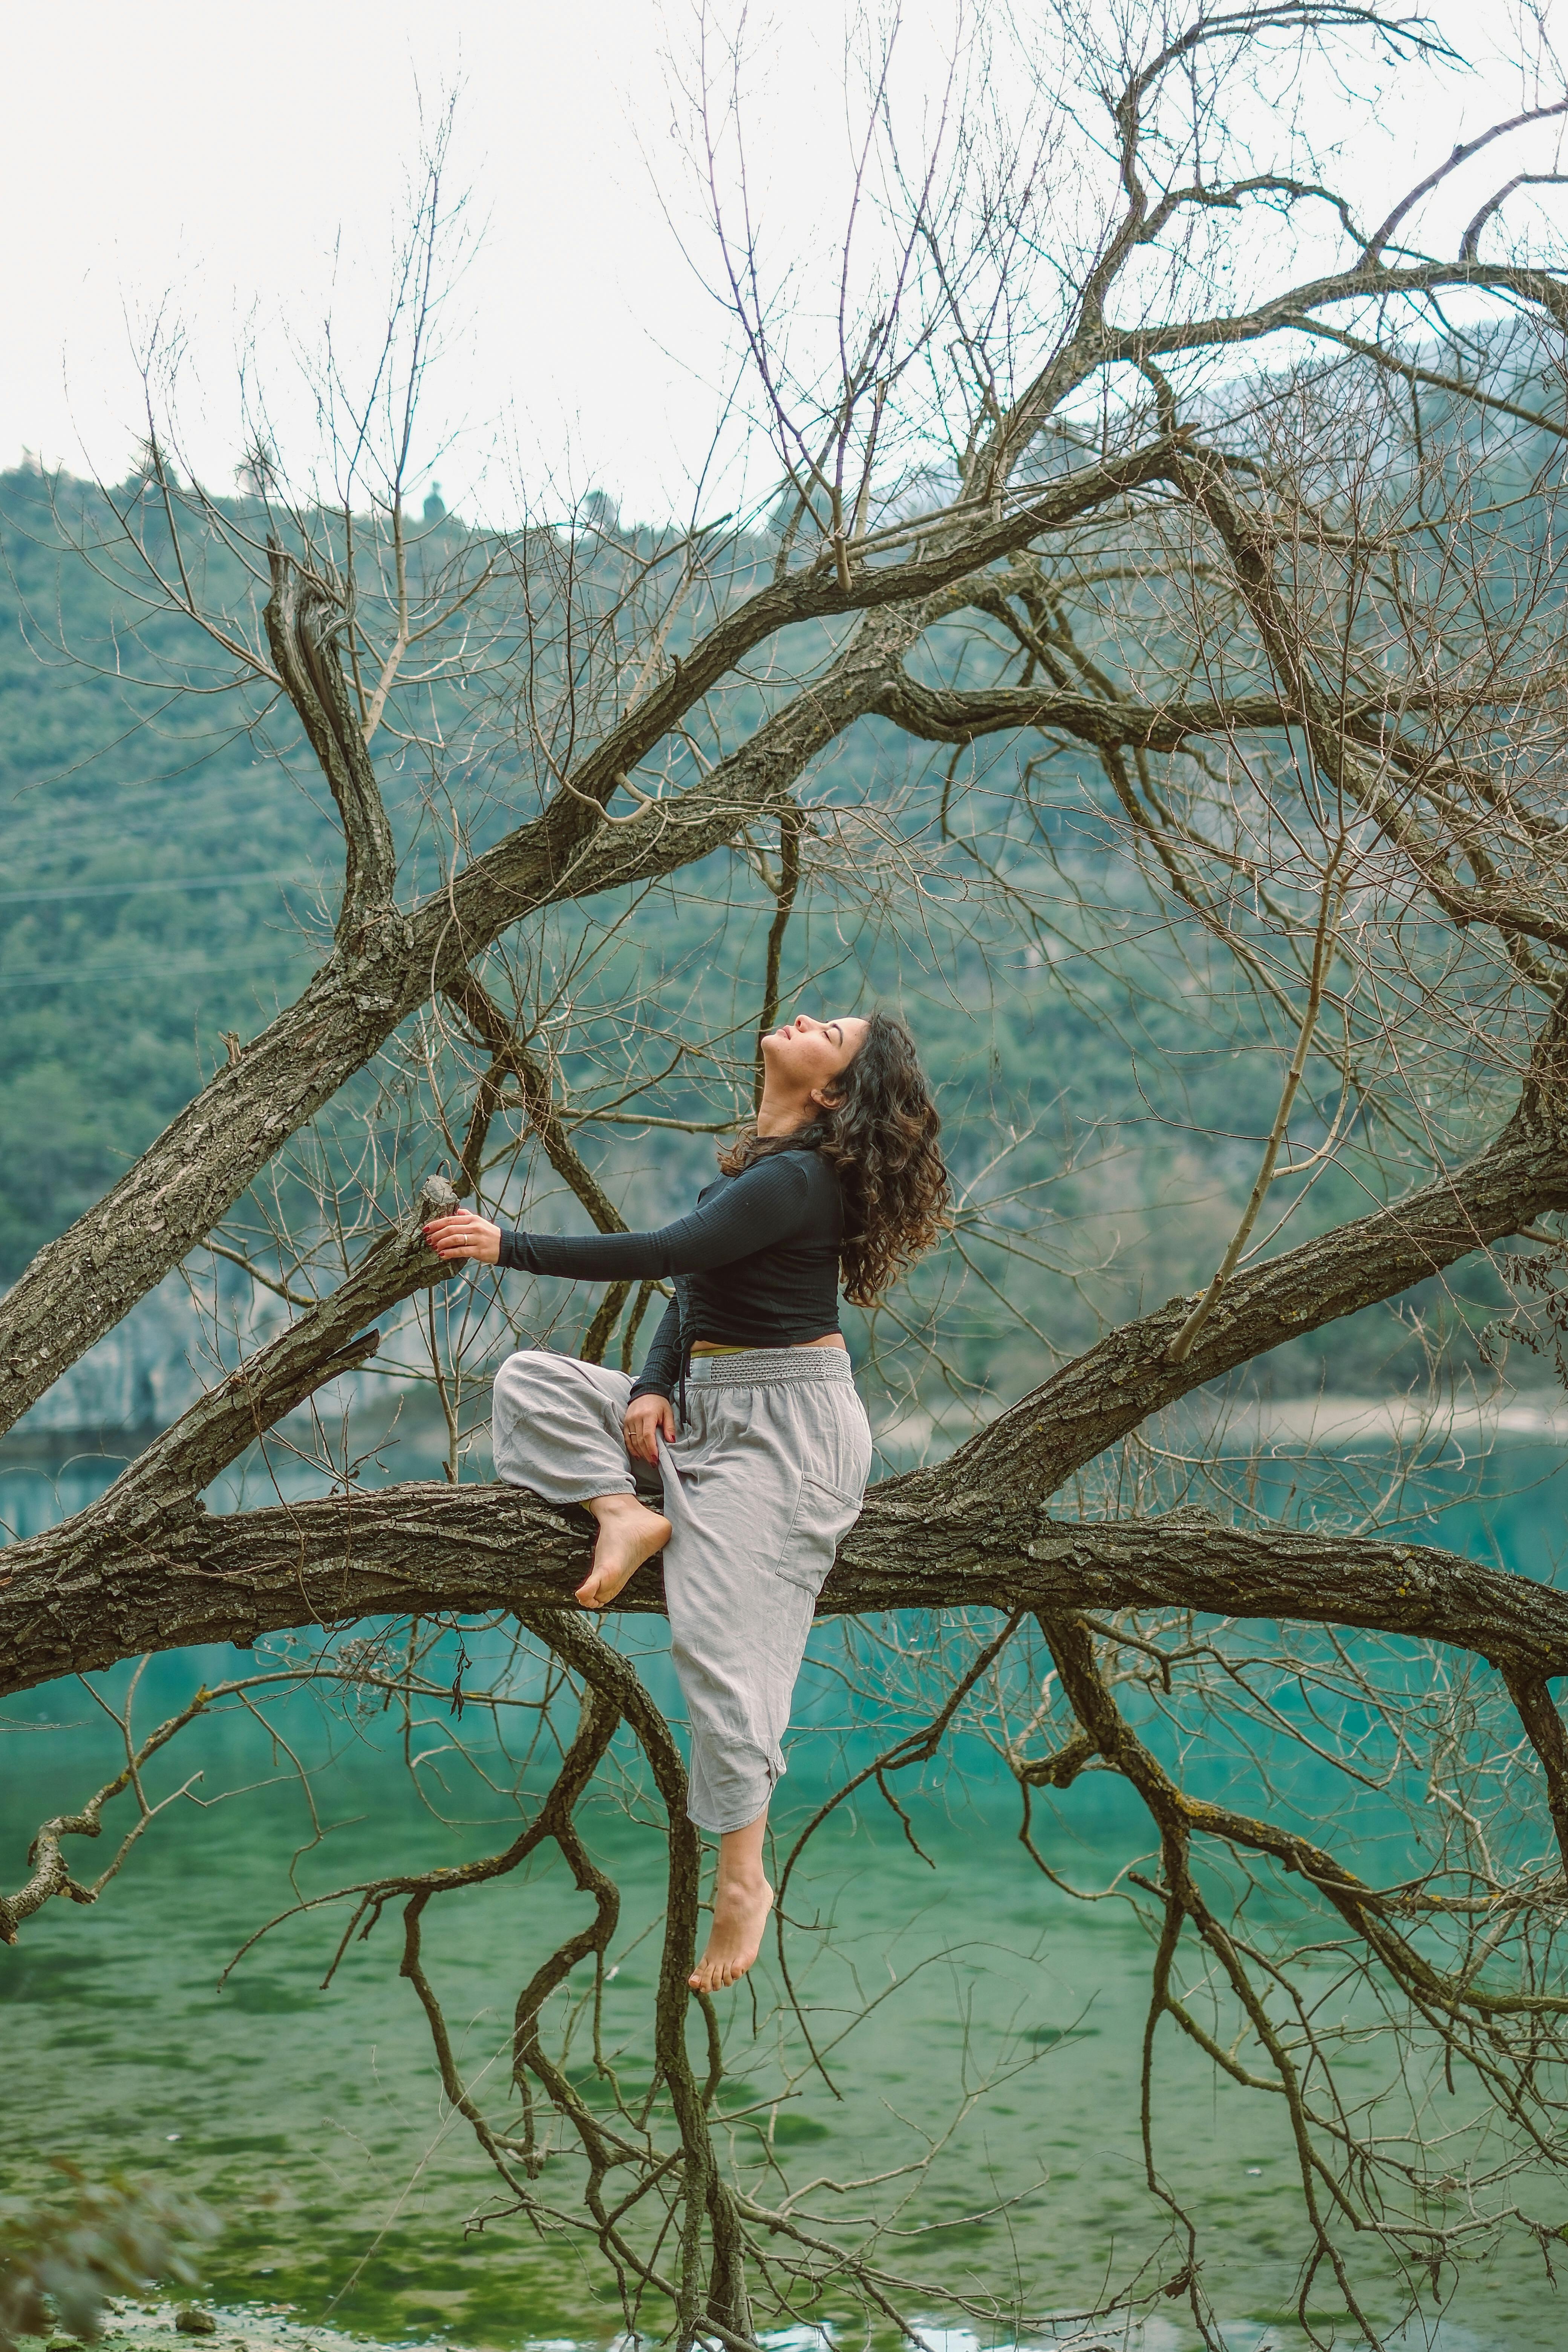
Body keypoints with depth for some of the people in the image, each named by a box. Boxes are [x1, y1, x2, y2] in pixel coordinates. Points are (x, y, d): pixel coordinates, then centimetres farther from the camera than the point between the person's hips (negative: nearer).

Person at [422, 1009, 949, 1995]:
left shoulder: (802, 1177, -18)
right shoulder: (753, 1163, 11)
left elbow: (665, 1253, -25)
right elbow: (694, 1283, 12)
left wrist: (507, 1245, -22)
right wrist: (653, 1390, -4)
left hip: (787, 1422, -9)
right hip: (706, 1402, 9)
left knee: (718, 1638, -13)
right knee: (530, 1379, 4)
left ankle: (744, 1879, -4)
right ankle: (626, 1510, -12)